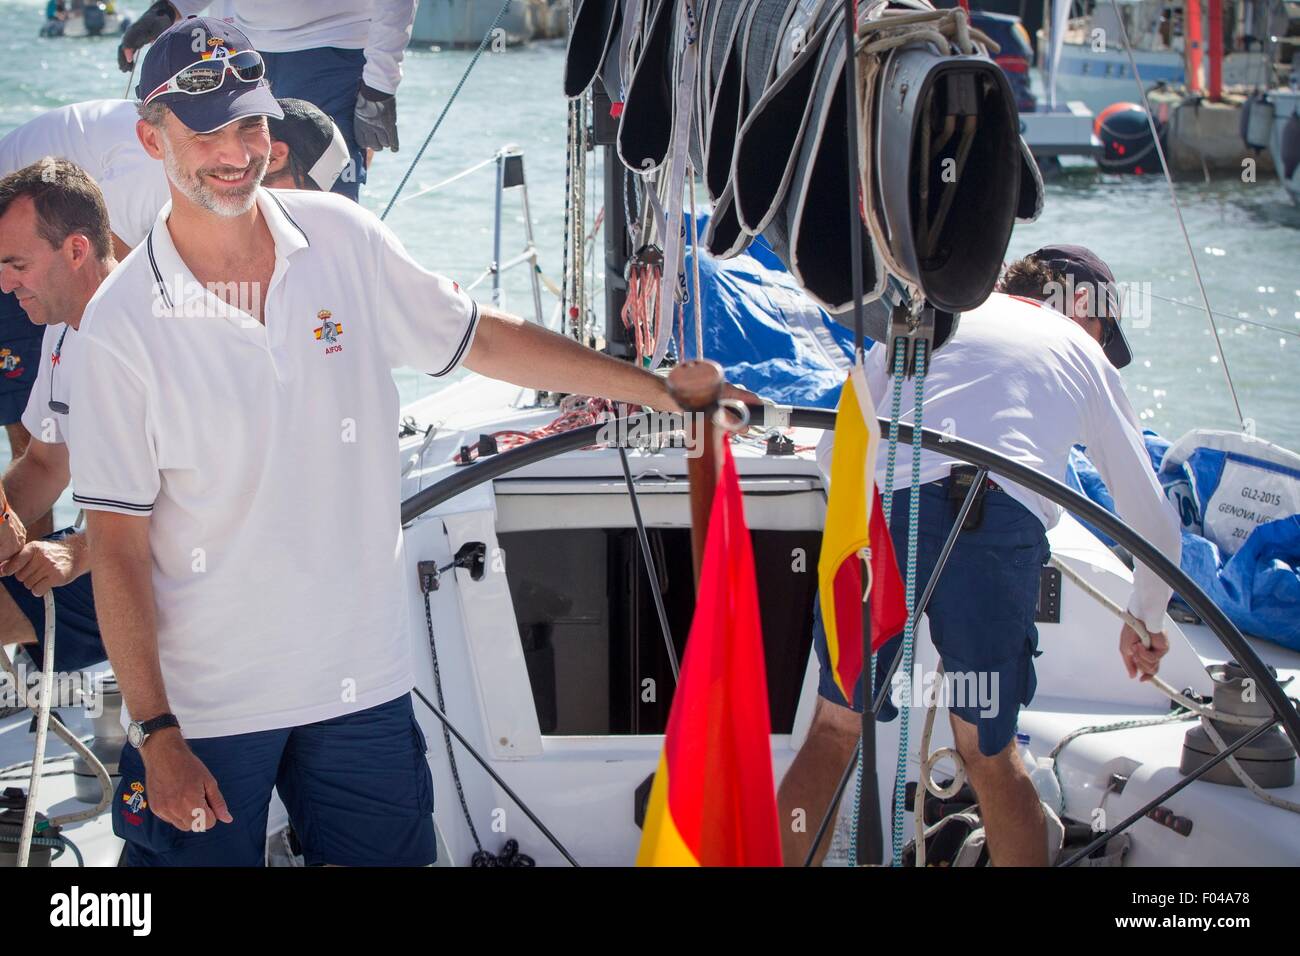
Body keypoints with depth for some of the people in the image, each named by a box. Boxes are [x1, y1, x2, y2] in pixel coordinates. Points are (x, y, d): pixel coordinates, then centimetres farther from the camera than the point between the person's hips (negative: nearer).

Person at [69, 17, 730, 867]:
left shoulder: (342, 240, -1)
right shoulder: (123, 325, -11)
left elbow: (480, 339, 12)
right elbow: (117, 548, -9)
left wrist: (658, 389, 12)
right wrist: (157, 737, -12)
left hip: (363, 678, 3)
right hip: (205, 702, -3)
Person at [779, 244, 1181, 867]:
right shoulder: (1084, 354, 28)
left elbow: (834, 451, 26)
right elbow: (1153, 520, 28)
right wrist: (1146, 621, 45)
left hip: (883, 510, 1)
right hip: (1000, 528, -1)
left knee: (835, 731, 15)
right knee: (989, 753, 15)